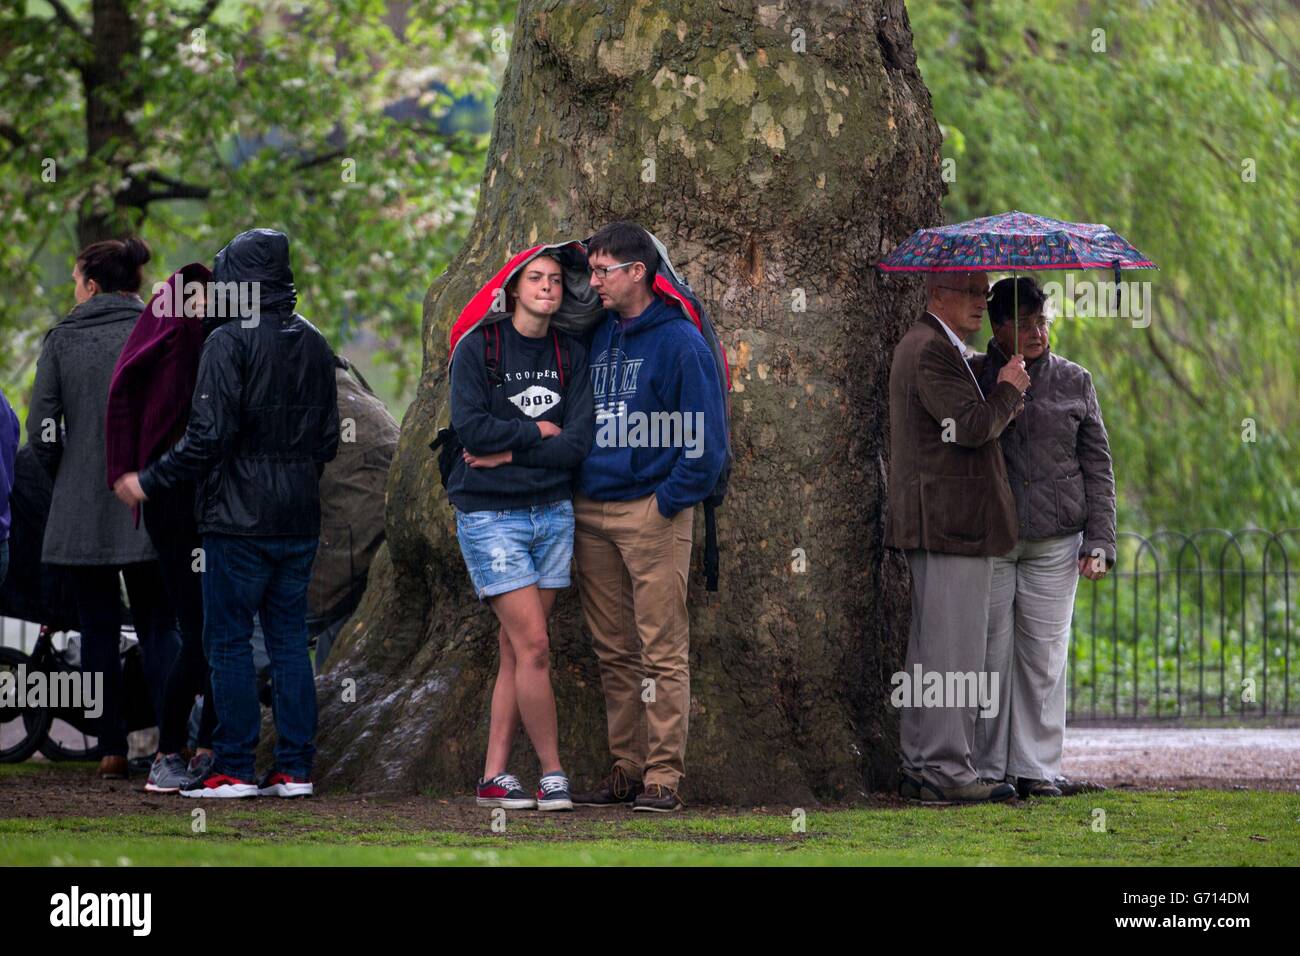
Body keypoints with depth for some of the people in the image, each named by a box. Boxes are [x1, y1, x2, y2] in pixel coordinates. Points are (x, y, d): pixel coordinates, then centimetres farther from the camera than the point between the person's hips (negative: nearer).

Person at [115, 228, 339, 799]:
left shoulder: (230, 342, -11)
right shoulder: (314, 345, 11)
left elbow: (209, 435, -16)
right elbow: (328, 440, 15)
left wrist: (149, 483, -7)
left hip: (240, 518, -6)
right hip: (300, 518, 6)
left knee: (229, 640, -1)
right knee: (289, 639, 9)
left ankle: (234, 768, -3)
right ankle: (295, 768, 7)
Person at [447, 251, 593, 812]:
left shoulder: (570, 356, 8)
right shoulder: (477, 347, -3)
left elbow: (577, 444, -3)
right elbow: (471, 428, -15)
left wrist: (509, 453, -11)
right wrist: (537, 433, -7)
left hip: (552, 512, 4)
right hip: (489, 514, -4)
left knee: (515, 651, 4)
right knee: (533, 646, -10)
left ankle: (495, 777, 8)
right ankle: (552, 775, -2)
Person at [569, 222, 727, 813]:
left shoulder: (679, 342, -6)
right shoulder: (596, 338, 14)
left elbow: (705, 438, -8)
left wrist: (670, 499, -11)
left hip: (653, 513, -7)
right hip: (590, 512, 7)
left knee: (662, 650, -5)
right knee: (613, 650, 9)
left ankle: (663, 775, -4)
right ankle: (626, 768, 14)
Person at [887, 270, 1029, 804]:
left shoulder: (924, 346, 22)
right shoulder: (932, 351, -13)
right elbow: (972, 425, -21)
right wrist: (1009, 389, -5)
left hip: (931, 523, 11)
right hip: (951, 521, -11)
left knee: (930, 646, 13)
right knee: (954, 646, -11)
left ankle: (919, 768, 16)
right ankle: (946, 771, -11)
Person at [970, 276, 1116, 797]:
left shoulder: (1074, 382, 10)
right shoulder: (975, 376, 6)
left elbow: (1097, 466, 10)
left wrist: (1099, 541, 4)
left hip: (1054, 541, 1)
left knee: (1043, 656, 0)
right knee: (990, 652, -2)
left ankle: (1037, 767, 7)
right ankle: (987, 767, 5)